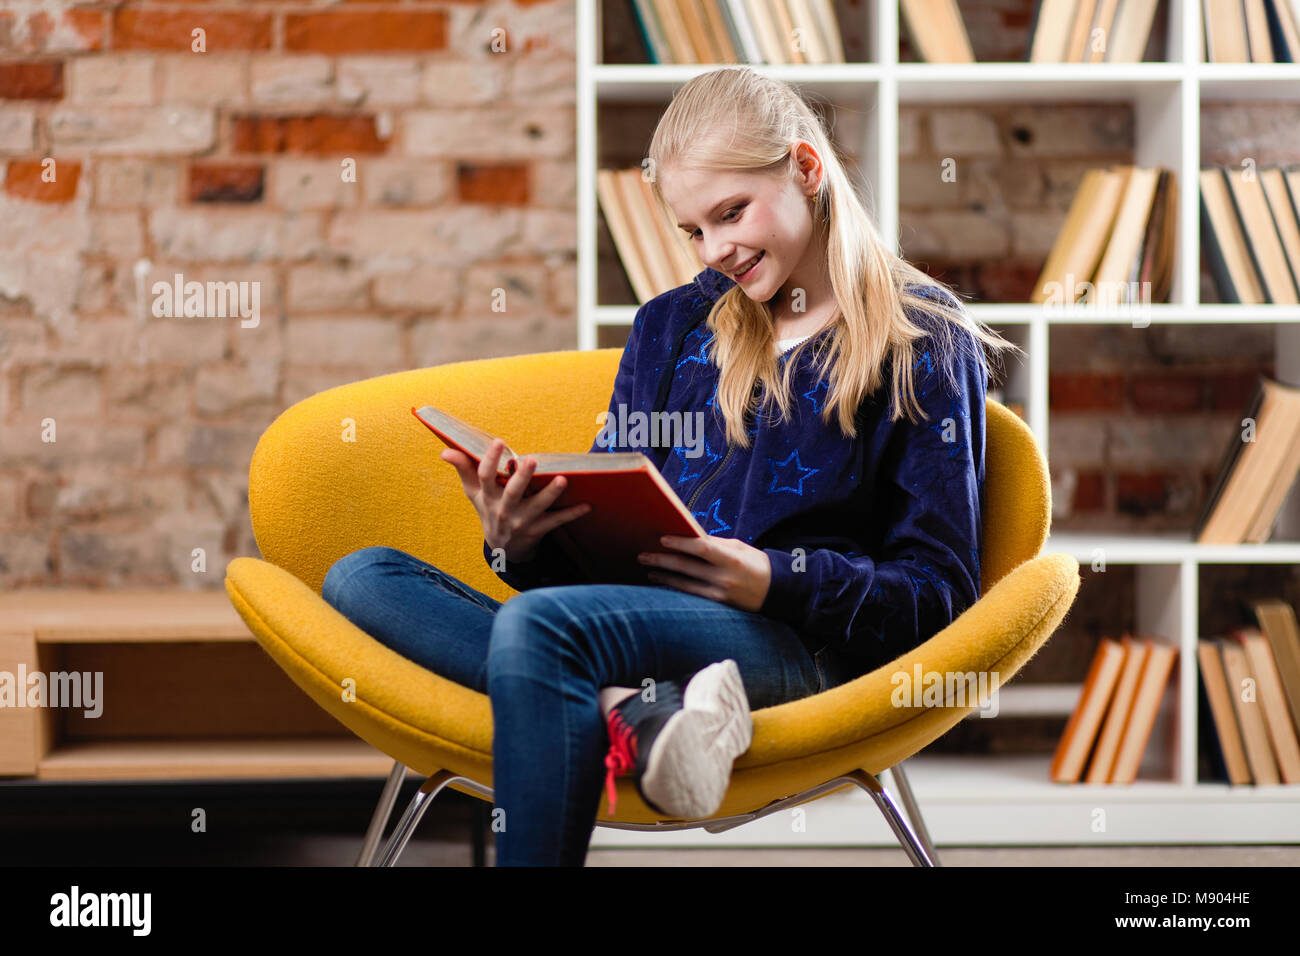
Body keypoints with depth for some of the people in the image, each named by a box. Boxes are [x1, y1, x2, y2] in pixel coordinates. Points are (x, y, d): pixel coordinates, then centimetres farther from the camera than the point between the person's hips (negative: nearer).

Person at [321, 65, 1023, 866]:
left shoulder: (924, 343, 8)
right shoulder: (674, 326, 25)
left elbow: (938, 594, 2)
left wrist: (776, 581, -14)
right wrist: (521, 544, -2)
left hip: (798, 645, -7)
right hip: (651, 628, 7)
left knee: (538, 625, -36)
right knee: (362, 578, -17)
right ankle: (632, 712, -36)